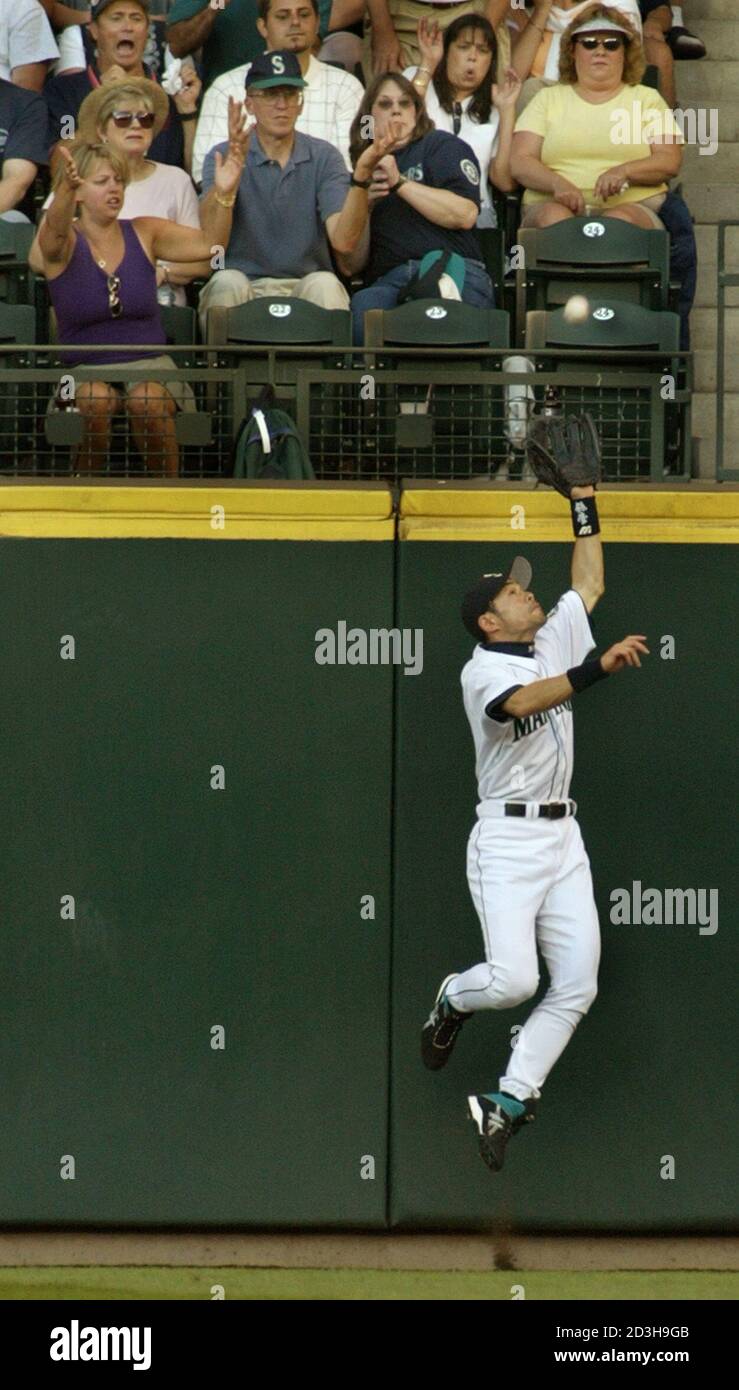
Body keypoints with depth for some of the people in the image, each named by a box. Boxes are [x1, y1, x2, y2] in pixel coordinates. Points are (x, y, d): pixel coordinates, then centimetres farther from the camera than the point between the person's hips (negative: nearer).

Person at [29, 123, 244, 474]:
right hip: (86, 370, -2)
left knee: (148, 400, -33)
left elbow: (208, 244, -4)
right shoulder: (64, 243, -1)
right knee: (97, 400, -36)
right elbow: (55, 229, -26)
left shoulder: (144, 233, 8)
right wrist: (67, 186, -49)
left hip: (150, 363, 2)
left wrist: (223, 194, -24)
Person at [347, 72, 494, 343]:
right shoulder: (361, 171, 30)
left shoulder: (441, 145, 19)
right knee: (361, 309, -37)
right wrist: (364, 206, 4)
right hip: (387, 279, 3)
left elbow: (466, 215, -1)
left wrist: (399, 182, -2)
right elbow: (352, 264, 20)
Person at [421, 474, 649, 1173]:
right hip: (506, 839, -7)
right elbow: (525, 701, -30)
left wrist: (584, 500, 21)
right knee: (513, 978, -18)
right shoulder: (482, 670, -9)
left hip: (563, 839, 7)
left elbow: (589, 585, 25)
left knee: (577, 984, -4)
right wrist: (599, 667, -42)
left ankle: (509, 1100, 2)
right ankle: (452, 1001, 16)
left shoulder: (554, 642, 14)